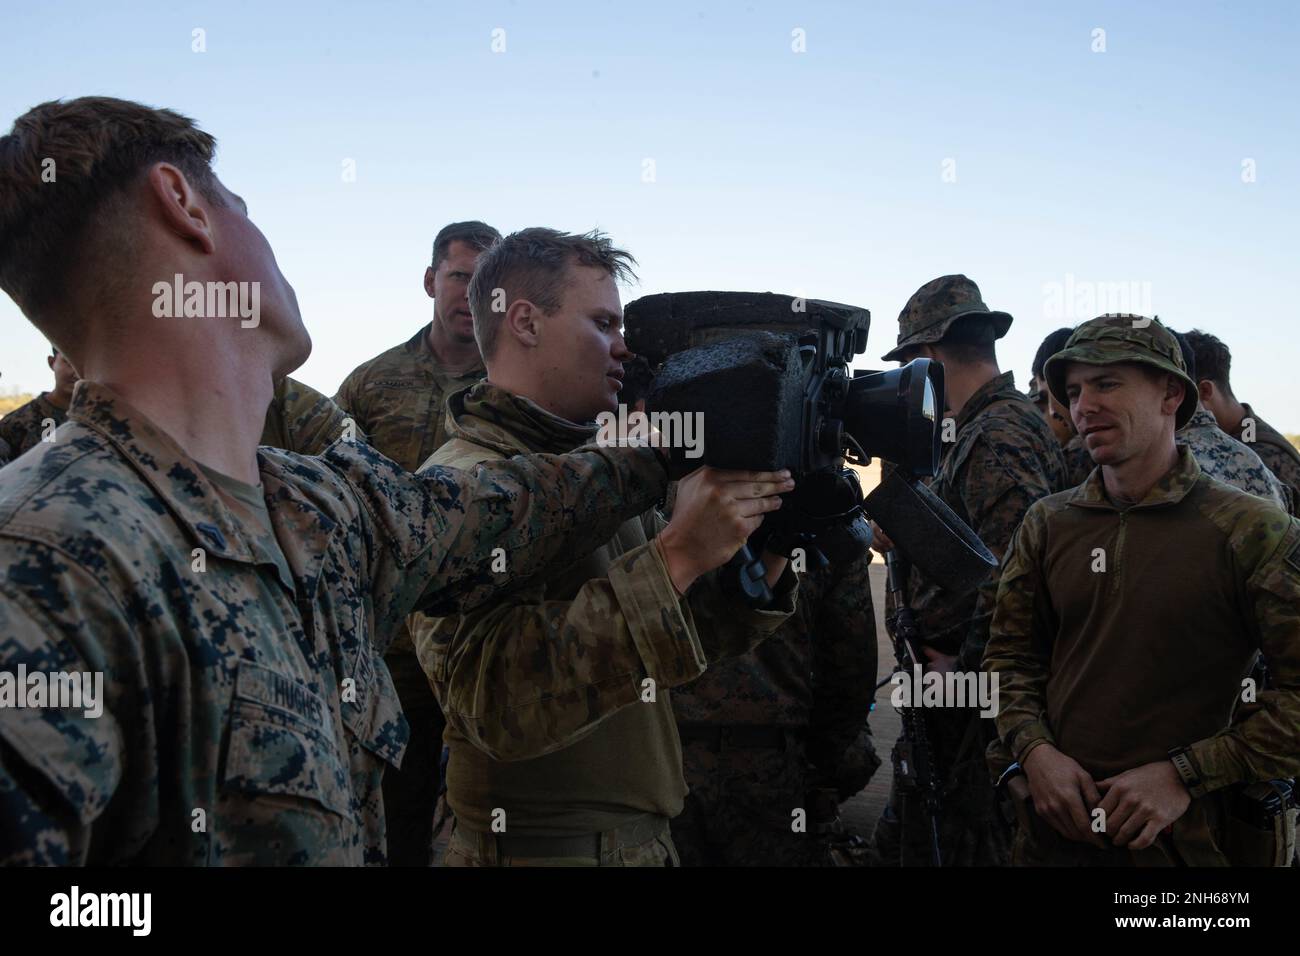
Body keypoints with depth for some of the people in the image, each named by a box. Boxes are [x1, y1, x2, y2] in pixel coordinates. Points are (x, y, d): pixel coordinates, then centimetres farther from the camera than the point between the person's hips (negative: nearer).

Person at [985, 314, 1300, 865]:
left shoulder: (1254, 532, -9)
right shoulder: (1047, 524, 4)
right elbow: (1010, 656, 9)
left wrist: (1186, 775, -16)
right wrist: (1035, 750, -8)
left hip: (1186, 835, -3)